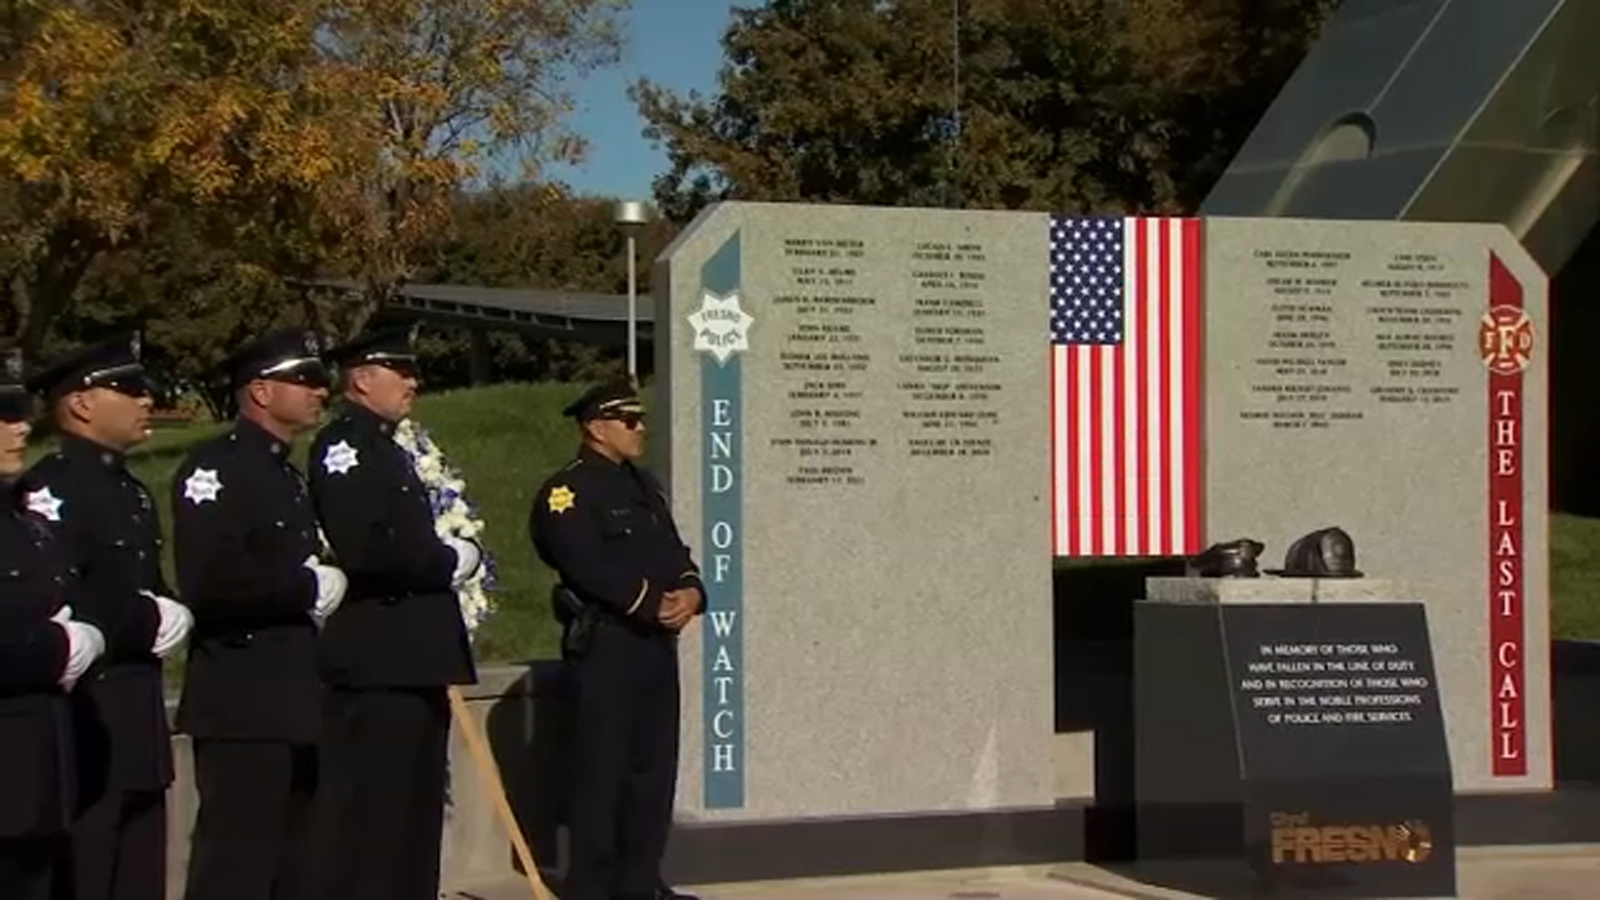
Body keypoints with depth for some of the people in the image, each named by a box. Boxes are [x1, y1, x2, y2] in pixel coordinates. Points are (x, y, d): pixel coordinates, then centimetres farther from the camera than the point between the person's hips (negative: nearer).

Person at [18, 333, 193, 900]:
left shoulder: (131, 491, 18)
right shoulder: (53, 488, -13)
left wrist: (167, 616, 3)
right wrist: (149, 624, -14)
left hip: (136, 718, 9)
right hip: (85, 723, -9)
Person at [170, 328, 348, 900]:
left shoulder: (289, 474, 18)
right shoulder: (214, 468, -11)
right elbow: (209, 582, -25)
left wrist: (326, 588, 7)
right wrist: (309, 589, -16)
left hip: (296, 701, 10)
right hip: (242, 705, -9)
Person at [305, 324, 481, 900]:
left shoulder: (387, 449, 20)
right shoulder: (343, 446, -10)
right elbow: (365, 550, -24)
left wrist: (455, 555, 4)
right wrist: (450, 563, -12)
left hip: (414, 660, 10)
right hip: (374, 665, -10)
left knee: (415, 816, 14)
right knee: (367, 819, -7)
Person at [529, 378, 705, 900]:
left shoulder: (644, 485, 20)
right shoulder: (566, 492, -8)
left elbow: (675, 551, 16)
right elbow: (590, 567, -19)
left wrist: (690, 592, -4)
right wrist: (653, 604, -17)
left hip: (658, 643, 8)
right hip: (605, 645, -8)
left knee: (655, 766, 10)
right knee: (602, 770, -5)